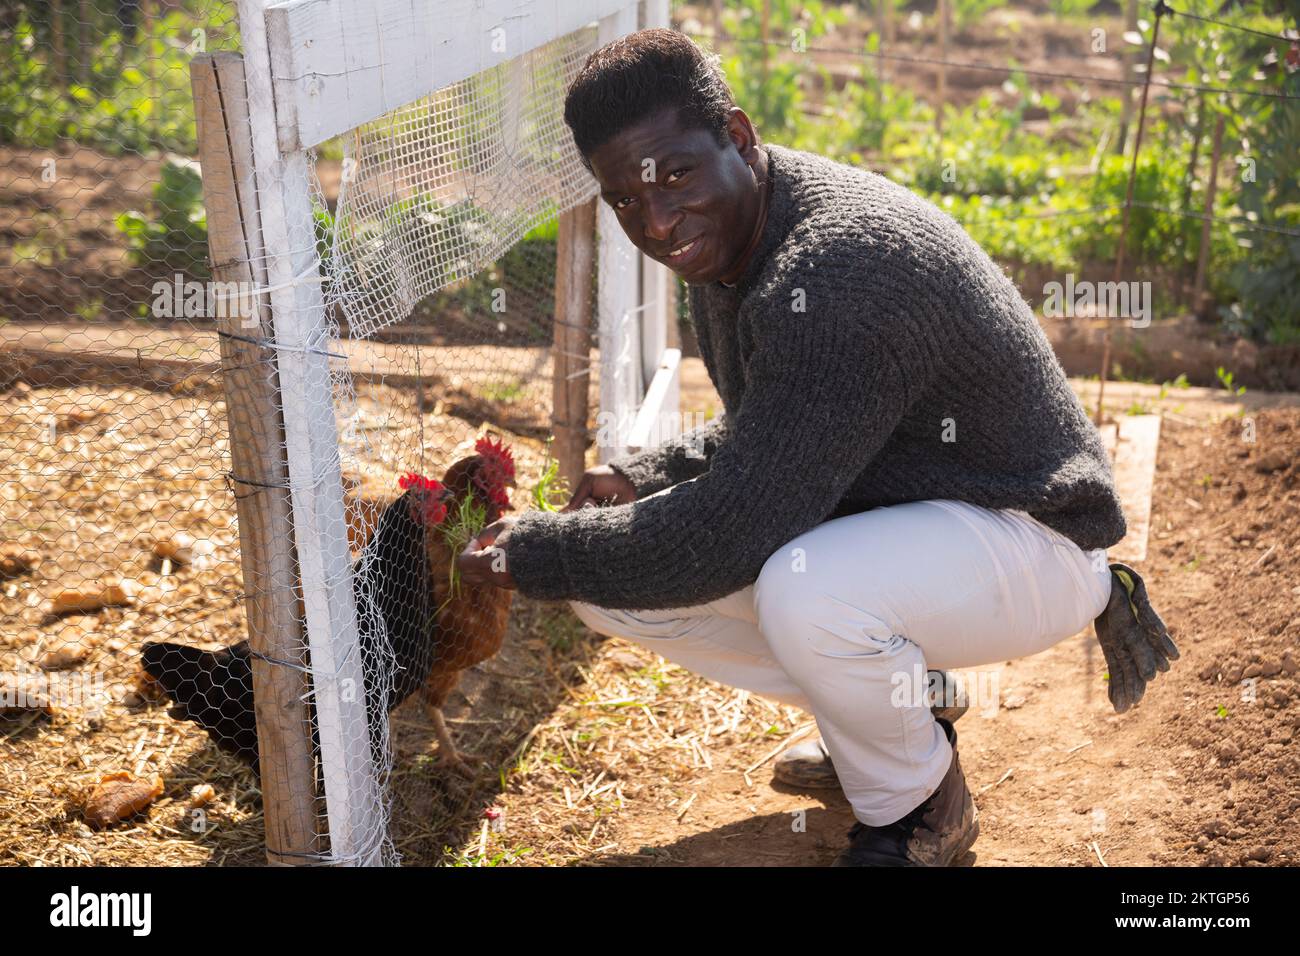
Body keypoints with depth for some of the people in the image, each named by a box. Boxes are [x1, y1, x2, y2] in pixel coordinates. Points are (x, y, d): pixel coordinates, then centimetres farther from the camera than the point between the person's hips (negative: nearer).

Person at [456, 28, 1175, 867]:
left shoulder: (840, 272, -32)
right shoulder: (724, 238, -1)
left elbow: (726, 538, -32)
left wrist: (538, 553, -19)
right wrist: (649, 473, -3)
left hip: (1024, 536, -9)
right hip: (882, 511, 9)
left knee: (805, 592, -39)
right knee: (611, 578, -1)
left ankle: (920, 808, -5)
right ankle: (890, 716, 14)